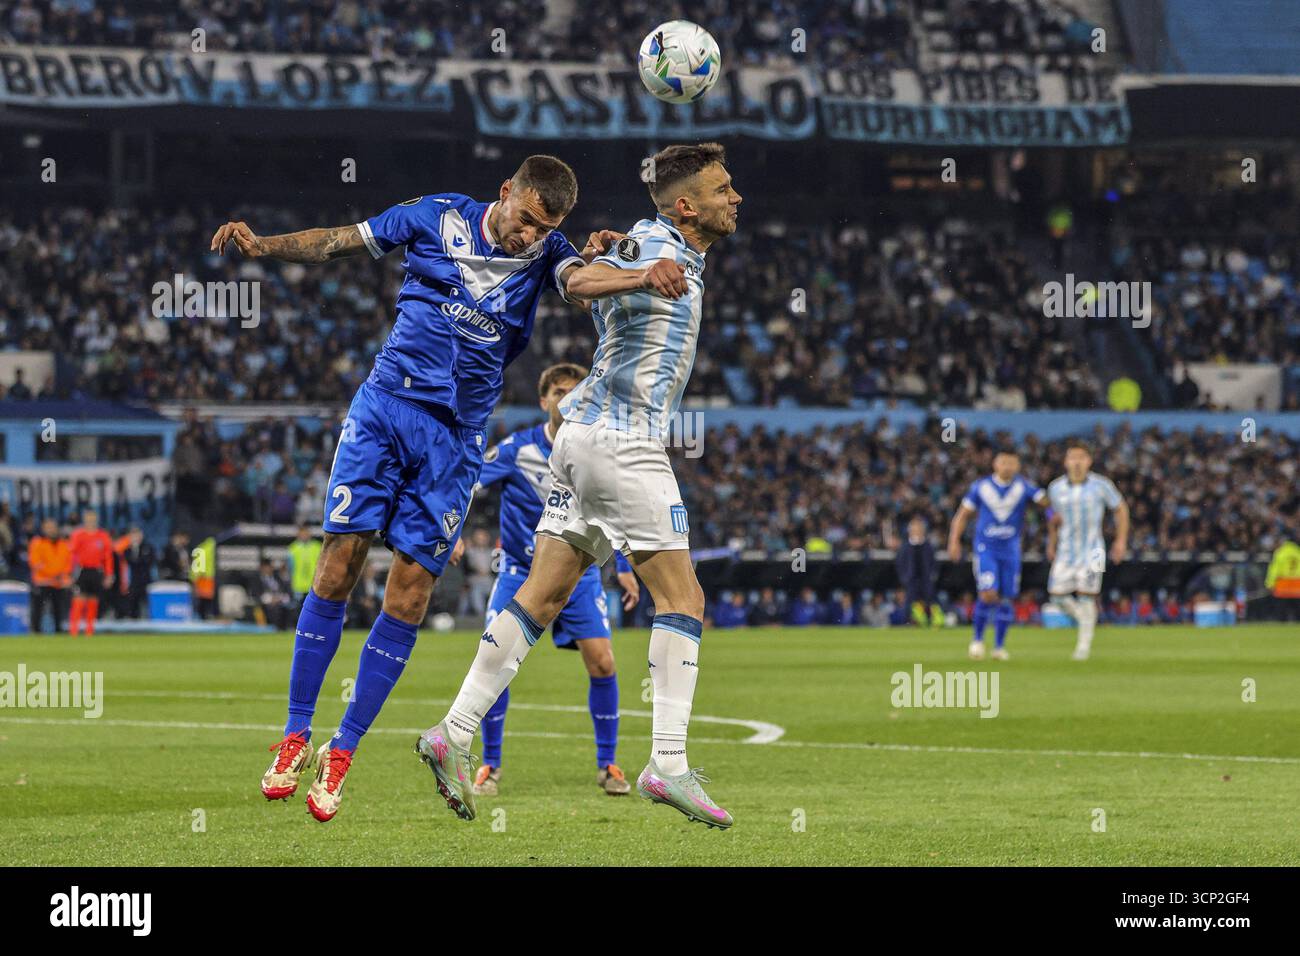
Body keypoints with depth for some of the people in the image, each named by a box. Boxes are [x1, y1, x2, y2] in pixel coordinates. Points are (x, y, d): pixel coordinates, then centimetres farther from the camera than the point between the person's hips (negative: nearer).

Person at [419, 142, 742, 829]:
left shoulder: (667, 251, 18)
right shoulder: (653, 243, -12)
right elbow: (580, 281, -32)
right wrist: (641, 276, -50)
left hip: (584, 434, 10)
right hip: (621, 439, -10)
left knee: (543, 597, 7)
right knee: (681, 598, -9)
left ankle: (455, 734, 5)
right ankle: (668, 764, -14)